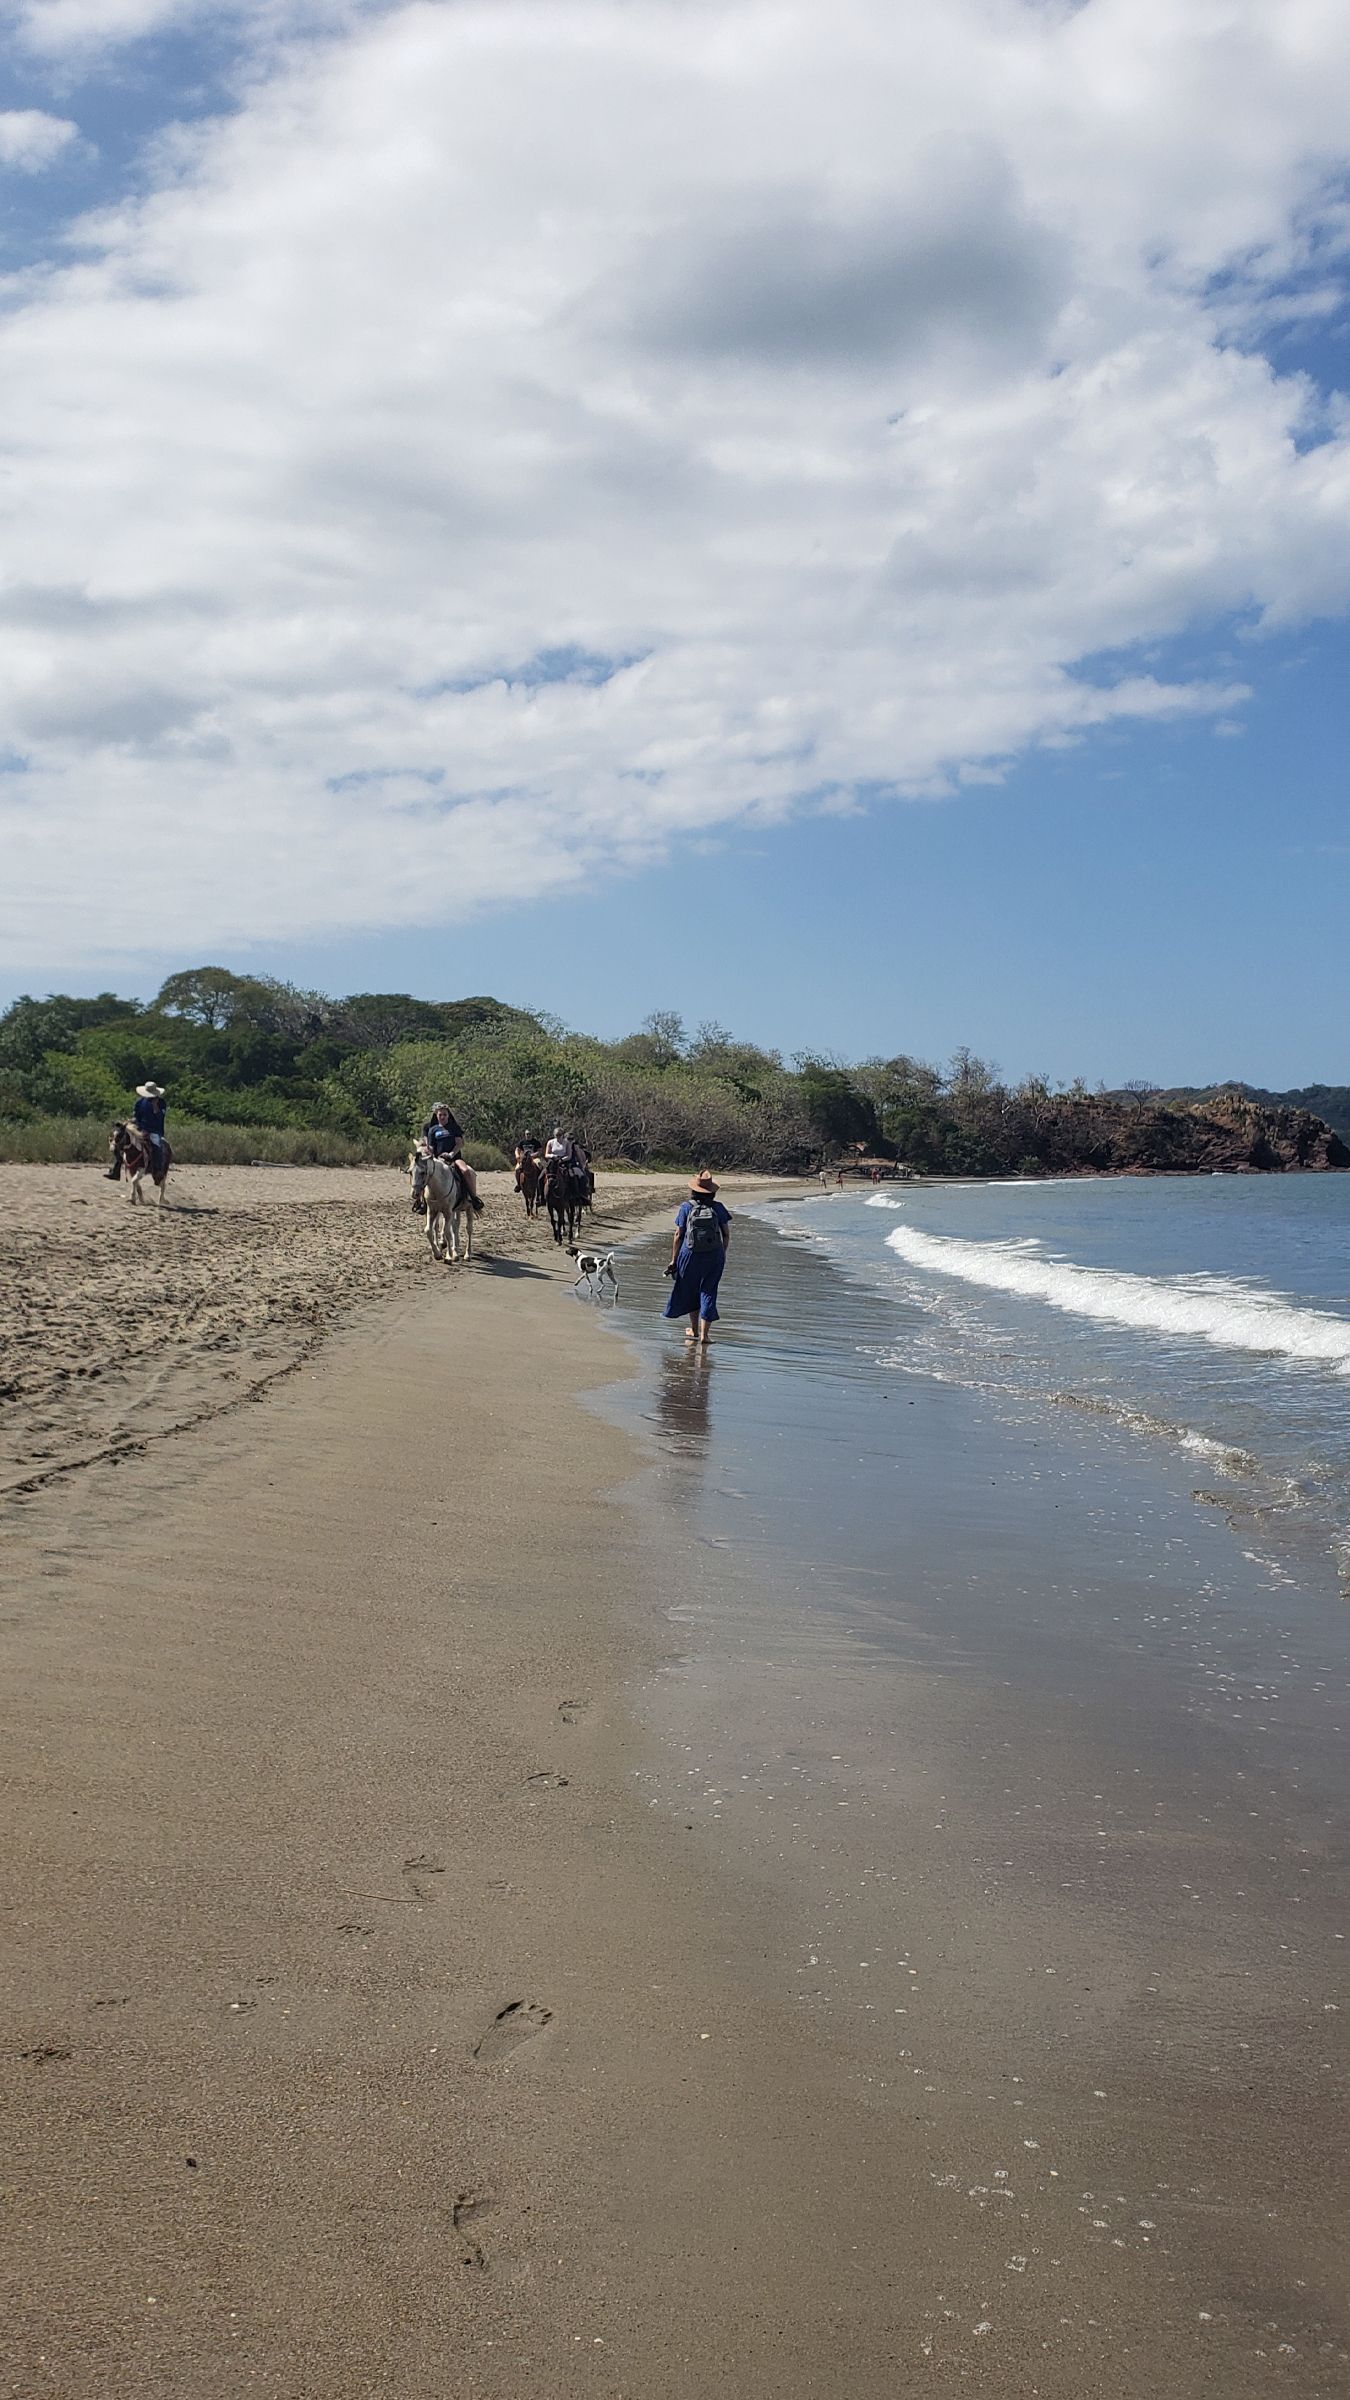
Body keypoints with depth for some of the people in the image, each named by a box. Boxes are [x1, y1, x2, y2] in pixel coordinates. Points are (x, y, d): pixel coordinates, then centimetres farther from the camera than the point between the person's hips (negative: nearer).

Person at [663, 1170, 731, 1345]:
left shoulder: (686, 1207, -4)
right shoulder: (718, 1208, 0)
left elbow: (678, 1235, -3)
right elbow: (727, 1234, 2)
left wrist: (673, 1260, 2)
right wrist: (722, 1254, 16)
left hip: (690, 1254, -1)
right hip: (714, 1256, 1)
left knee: (689, 1291, 17)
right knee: (708, 1292, 7)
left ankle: (694, 1330, 27)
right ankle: (704, 1334, 3)